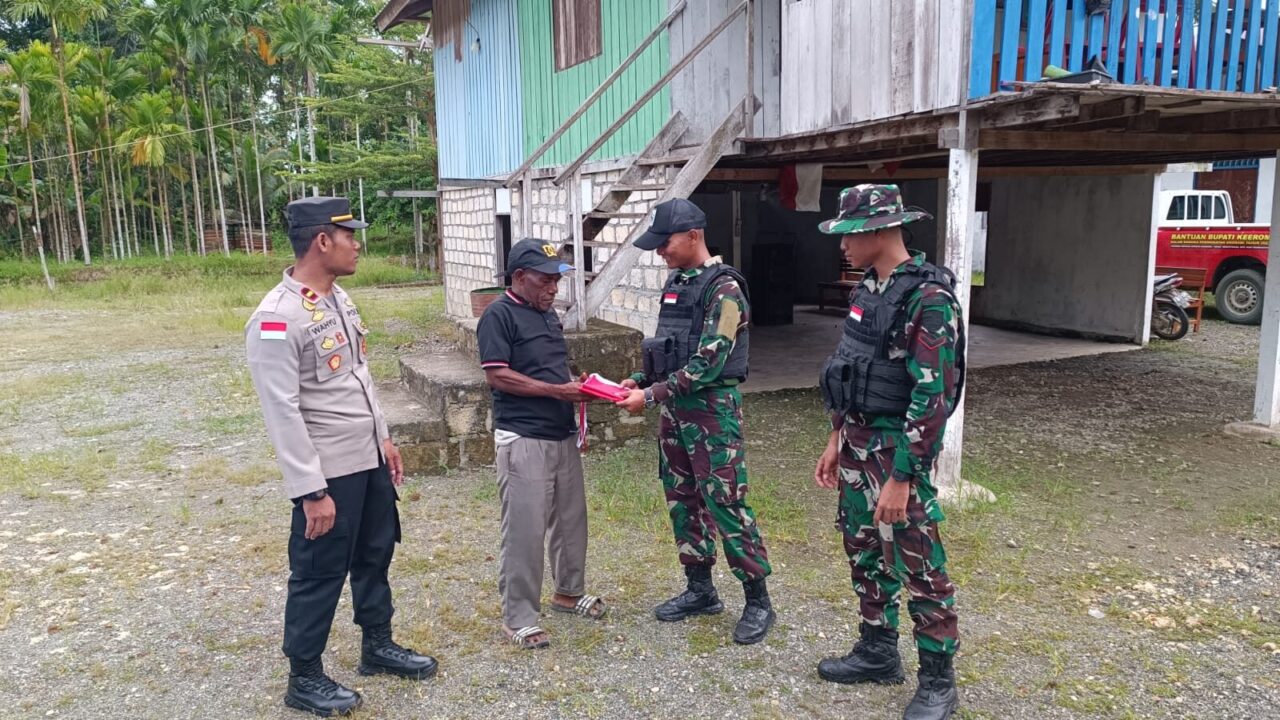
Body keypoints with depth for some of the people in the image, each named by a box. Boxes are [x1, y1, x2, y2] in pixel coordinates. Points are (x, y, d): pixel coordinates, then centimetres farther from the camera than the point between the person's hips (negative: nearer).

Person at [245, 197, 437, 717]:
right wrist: (312, 490, -22)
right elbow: (283, 413, -23)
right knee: (319, 573, 6)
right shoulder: (277, 318, -21)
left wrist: (383, 439, 18)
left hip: (368, 461, 9)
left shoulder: (340, 299, 7)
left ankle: (378, 645, 41)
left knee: (375, 554, 21)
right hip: (328, 474, -9)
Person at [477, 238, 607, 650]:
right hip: (523, 440, -8)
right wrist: (555, 390, -19)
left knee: (571, 519, 17)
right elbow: (497, 375, -17)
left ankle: (569, 592, 36)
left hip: (563, 435, 9)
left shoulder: (547, 313, 15)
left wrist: (576, 385, 6)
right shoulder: (500, 315, -11)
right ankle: (518, 617, 9)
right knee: (525, 530, -4)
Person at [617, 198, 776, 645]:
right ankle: (700, 590, 28)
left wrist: (652, 395, -20)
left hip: (713, 410, -8)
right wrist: (639, 380, 3)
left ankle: (758, 602, 9)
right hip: (676, 409, 9)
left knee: (725, 505, -4)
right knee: (682, 502, 14)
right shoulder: (676, 283, 11)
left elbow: (708, 363, -20)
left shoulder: (724, 289, -15)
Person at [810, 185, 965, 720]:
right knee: (864, 552, 18)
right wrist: (837, 440, 17)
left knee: (918, 568, 3)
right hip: (857, 442, 9)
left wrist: (901, 479, -22)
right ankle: (878, 652, 35)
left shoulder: (928, 298, -20)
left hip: (897, 451, -9)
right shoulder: (870, 287, 8)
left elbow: (933, 396, -23)